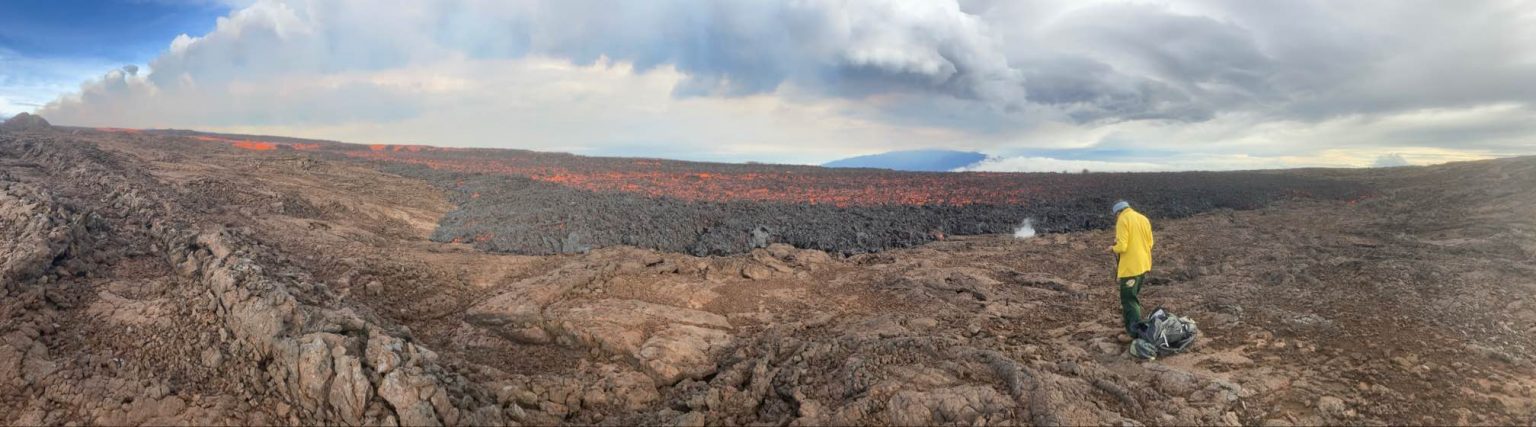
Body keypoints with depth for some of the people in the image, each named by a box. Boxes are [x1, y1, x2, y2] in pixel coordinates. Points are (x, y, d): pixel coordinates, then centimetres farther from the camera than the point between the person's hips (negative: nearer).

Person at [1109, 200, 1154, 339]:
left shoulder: (1123, 220, -14)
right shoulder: (1143, 218, 9)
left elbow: (1122, 247, -21)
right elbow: (1150, 243, 14)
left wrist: (1113, 248, 0)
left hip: (1130, 267, -8)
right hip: (1144, 264, 8)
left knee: (1129, 300, -3)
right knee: (1134, 296, 23)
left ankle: (1137, 333, -7)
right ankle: (1131, 327, 37)